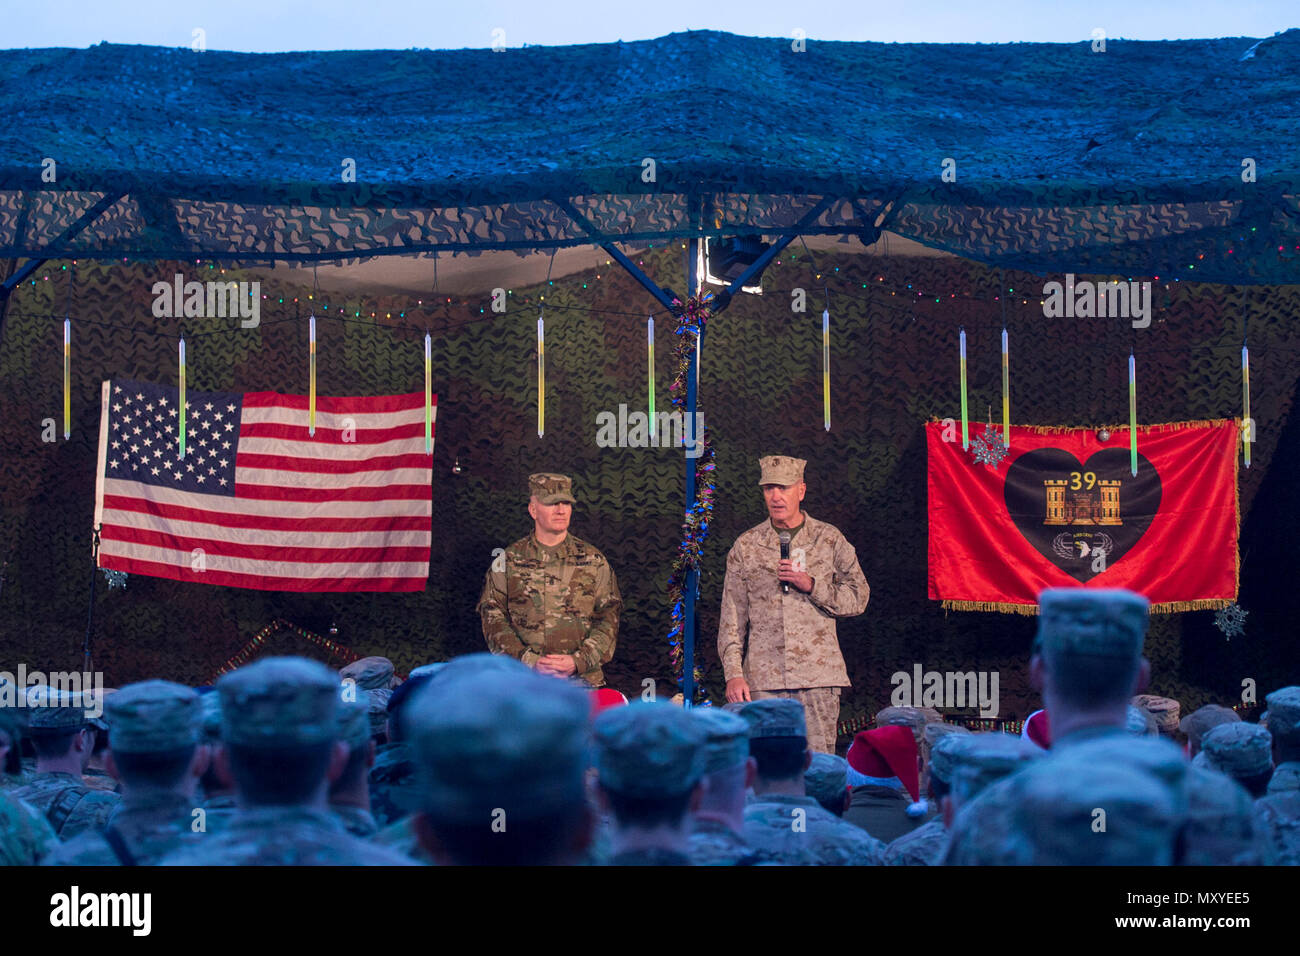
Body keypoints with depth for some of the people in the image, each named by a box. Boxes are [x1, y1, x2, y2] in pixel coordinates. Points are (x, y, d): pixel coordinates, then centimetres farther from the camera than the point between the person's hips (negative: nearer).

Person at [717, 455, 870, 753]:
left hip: (819, 674, -1)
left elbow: (858, 598, 6)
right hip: (764, 678, 1)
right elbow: (731, 618, 10)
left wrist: (811, 585, -9)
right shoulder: (746, 546, 10)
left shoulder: (829, 539, 8)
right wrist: (733, 672, 0)